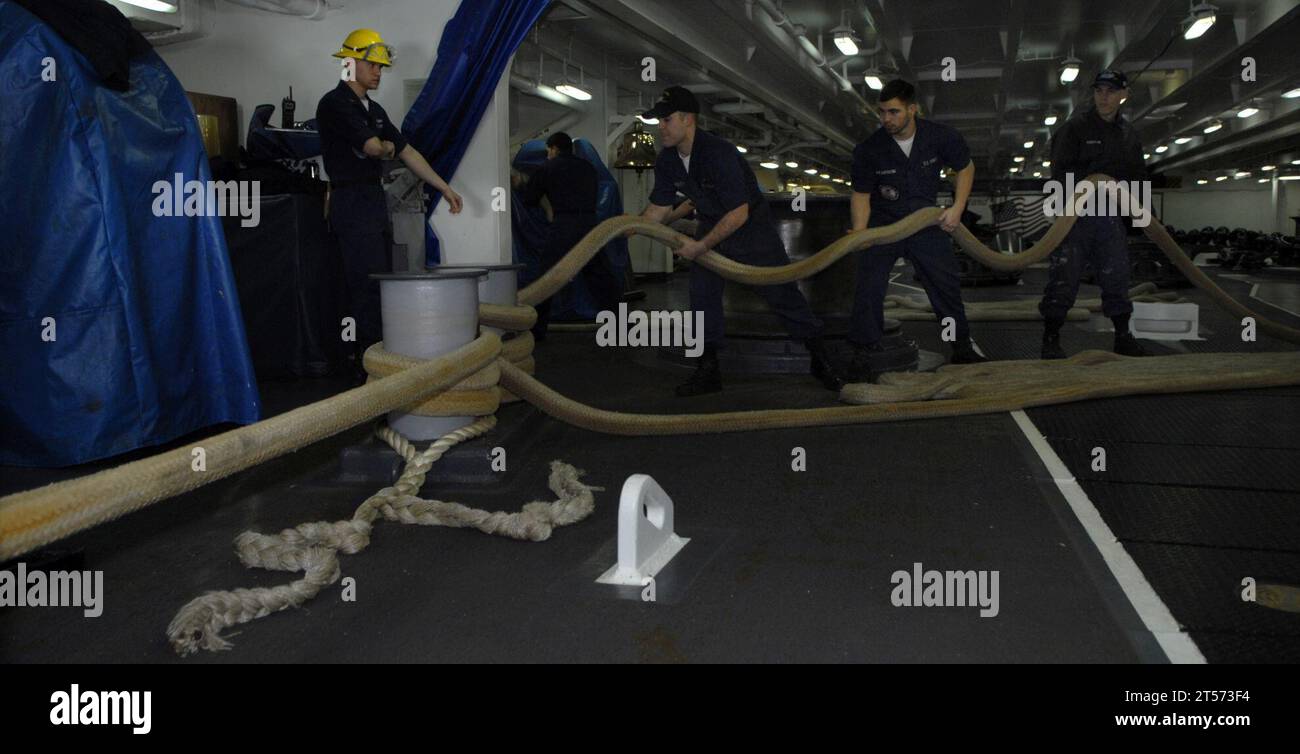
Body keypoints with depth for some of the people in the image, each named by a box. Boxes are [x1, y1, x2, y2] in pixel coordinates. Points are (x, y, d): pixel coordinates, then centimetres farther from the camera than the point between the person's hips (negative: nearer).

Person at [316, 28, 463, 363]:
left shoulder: (374, 110, 18)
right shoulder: (335, 104, -9)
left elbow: (406, 151, 16)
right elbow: (372, 147, -20)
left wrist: (445, 188, 12)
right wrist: (387, 146, 4)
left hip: (376, 200, 9)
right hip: (352, 203, -9)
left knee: (380, 283, 10)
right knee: (370, 284, -12)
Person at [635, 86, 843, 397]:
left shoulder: (719, 153, -31)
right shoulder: (666, 160, -8)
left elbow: (739, 213, -31)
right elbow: (659, 207, 1)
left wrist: (701, 246, -30)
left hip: (751, 226, -7)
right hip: (711, 226, 7)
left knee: (781, 292, -3)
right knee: (702, 294, -1)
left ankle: (820, 359, 10)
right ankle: (708, 370, 9)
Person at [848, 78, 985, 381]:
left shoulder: (940, 136, -14)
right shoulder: (868, 149, -17)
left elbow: (965, 167, 4)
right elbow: (861, 194, -7)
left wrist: (957, 208, -6)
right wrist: (858, 234, -22)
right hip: (882, 222, -1)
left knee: (947, 282, 6)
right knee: (869, 286, -14)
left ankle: (962, 349, 23)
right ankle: (862, 354, -1)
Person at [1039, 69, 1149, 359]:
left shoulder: (1128, 134, 14)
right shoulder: (1076, 127, -4)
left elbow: (1138, 173, 23)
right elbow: (1060, 172, -11)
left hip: (1111, 217, 5)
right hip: (1074, 215, -5)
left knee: (1116, 276, 9)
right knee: (1063, 280, -6)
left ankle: (1123, 336, 20)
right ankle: (1051, 340, 1)